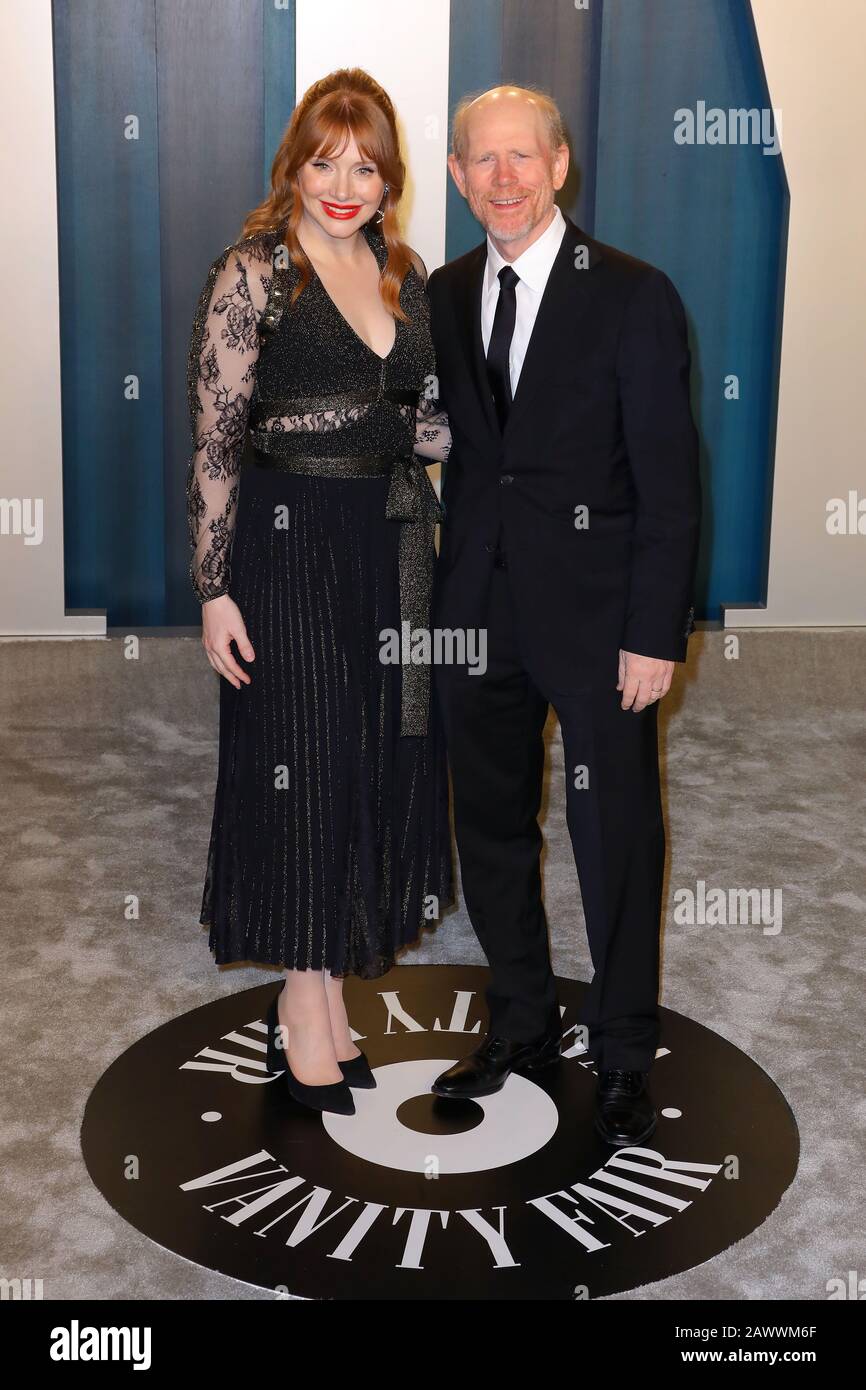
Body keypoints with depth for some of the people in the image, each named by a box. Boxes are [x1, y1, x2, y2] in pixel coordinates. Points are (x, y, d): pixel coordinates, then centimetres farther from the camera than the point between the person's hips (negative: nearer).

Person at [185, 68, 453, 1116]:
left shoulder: (404, 272, 10)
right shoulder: (250, 274, -7)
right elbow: (214, 445, -11)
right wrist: (215, 592, -14)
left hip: (390, 543, 6)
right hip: (291, 545, -6)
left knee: (375, 767, 10)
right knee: (302, 766, 1)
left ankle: (329, 992, 26)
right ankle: (303, 1011, 17)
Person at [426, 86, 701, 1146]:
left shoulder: (633, 296, -7)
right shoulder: (445, 295, 8)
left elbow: (669, 480, -9)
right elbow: (456, 448, 11)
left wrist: (655, 634, -13)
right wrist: (440, 594, 5)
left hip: (595, 618, -5)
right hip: (478, 610, 5)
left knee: (616, 841, 4)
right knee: (491, 828, 14)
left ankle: (622, 1056, 23)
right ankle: (520, 1026, 34)